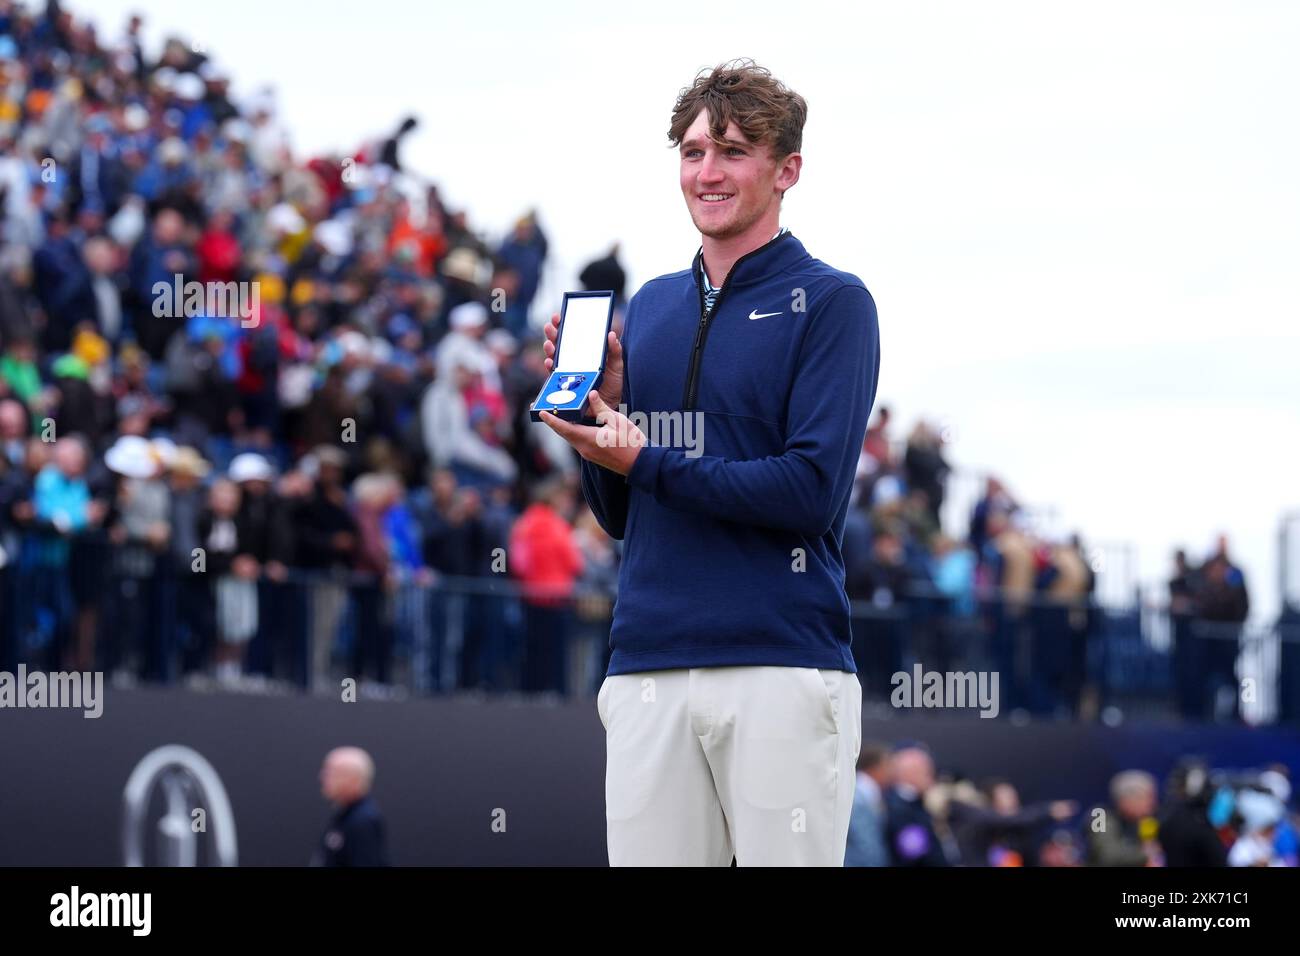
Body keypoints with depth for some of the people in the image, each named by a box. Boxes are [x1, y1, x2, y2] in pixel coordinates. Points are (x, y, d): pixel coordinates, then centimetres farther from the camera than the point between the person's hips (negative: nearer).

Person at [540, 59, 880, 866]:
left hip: (782, 669, -5)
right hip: (648, 669, 5)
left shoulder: (830, 302, -1)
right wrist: (601, 404, 1)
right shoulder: (650, 307, 17)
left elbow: (814, 491, -13)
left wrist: (644, 461, -9)